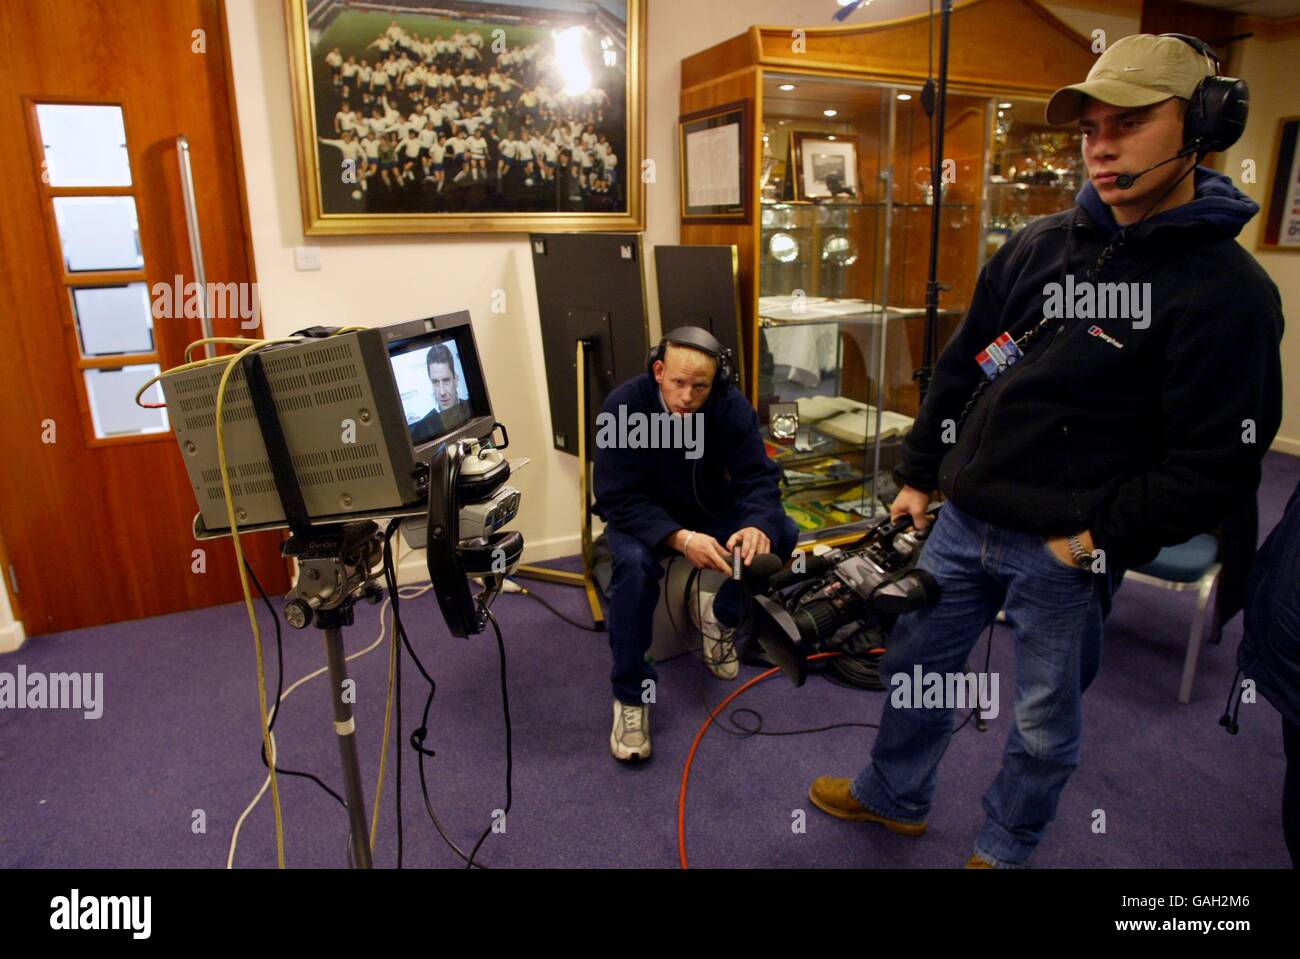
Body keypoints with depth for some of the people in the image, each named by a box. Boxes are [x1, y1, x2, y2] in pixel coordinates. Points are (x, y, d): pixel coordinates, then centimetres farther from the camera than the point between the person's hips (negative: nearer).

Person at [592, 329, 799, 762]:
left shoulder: (732, 405, -17)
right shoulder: (622, 409, -25)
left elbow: (758, 477, -17)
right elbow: (619, 500, -28)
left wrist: (757, 524, -42)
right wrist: (680, 539, -45)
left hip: (711, 512, 3)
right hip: (643, 517, -3)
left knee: (782, 532, -20)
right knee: (634, 563, -36)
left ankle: (721, 615, 5)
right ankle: (629, 694, -17)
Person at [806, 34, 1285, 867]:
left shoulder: (1230, 292, -12)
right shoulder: (1038, 246, 4)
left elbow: (1218, 466, -14)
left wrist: (1097, 539, -14)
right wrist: (918, 478, 10)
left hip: (1065, 553, -5)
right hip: (962, 521, 5)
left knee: (1045, 720, 14)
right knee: (915, 664, 18)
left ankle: (1006, 848, 40)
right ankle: (895, 798, 43)